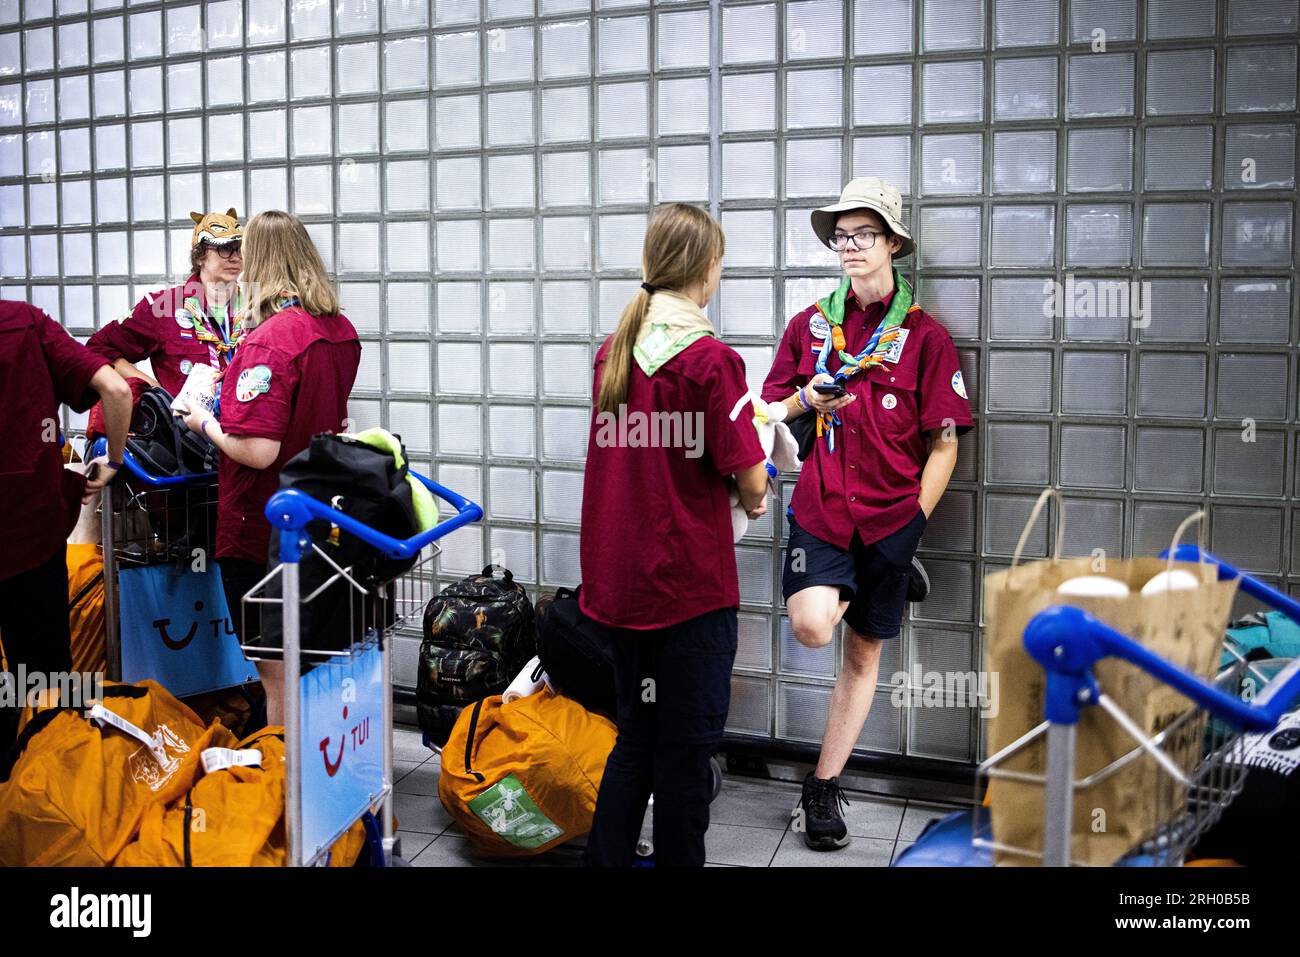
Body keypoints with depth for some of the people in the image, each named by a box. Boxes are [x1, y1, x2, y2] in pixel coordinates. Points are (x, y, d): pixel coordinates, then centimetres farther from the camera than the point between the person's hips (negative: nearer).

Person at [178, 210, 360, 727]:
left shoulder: (269, 340, -22)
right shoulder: (342, 330, 3)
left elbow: (257, 452, -27)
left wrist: (203, 422, -9)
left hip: (262, 531, -8)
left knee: (277, 675, 5)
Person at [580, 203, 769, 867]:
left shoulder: (611, 352, 4)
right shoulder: (713, 361, -14)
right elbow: (748, 476, -15)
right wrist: (754, 497, 7)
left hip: (618, 580, 6)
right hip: (690, 582, -6)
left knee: (637, 734, 20)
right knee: (687, 742, 10)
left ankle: (606, 856, 28)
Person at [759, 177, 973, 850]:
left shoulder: (924, 335, 1)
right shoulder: (810, 324, 8)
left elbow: (943, 443, 0)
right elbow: (770, 411, 13)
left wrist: (915, 524, -8)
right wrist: (807, 400, -9)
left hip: (889, 517, 0)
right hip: (819, 510, 1)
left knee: (863, 655, 9)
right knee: (810, 627, -26)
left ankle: (823, 785, 24)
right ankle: (838, 596, 10)